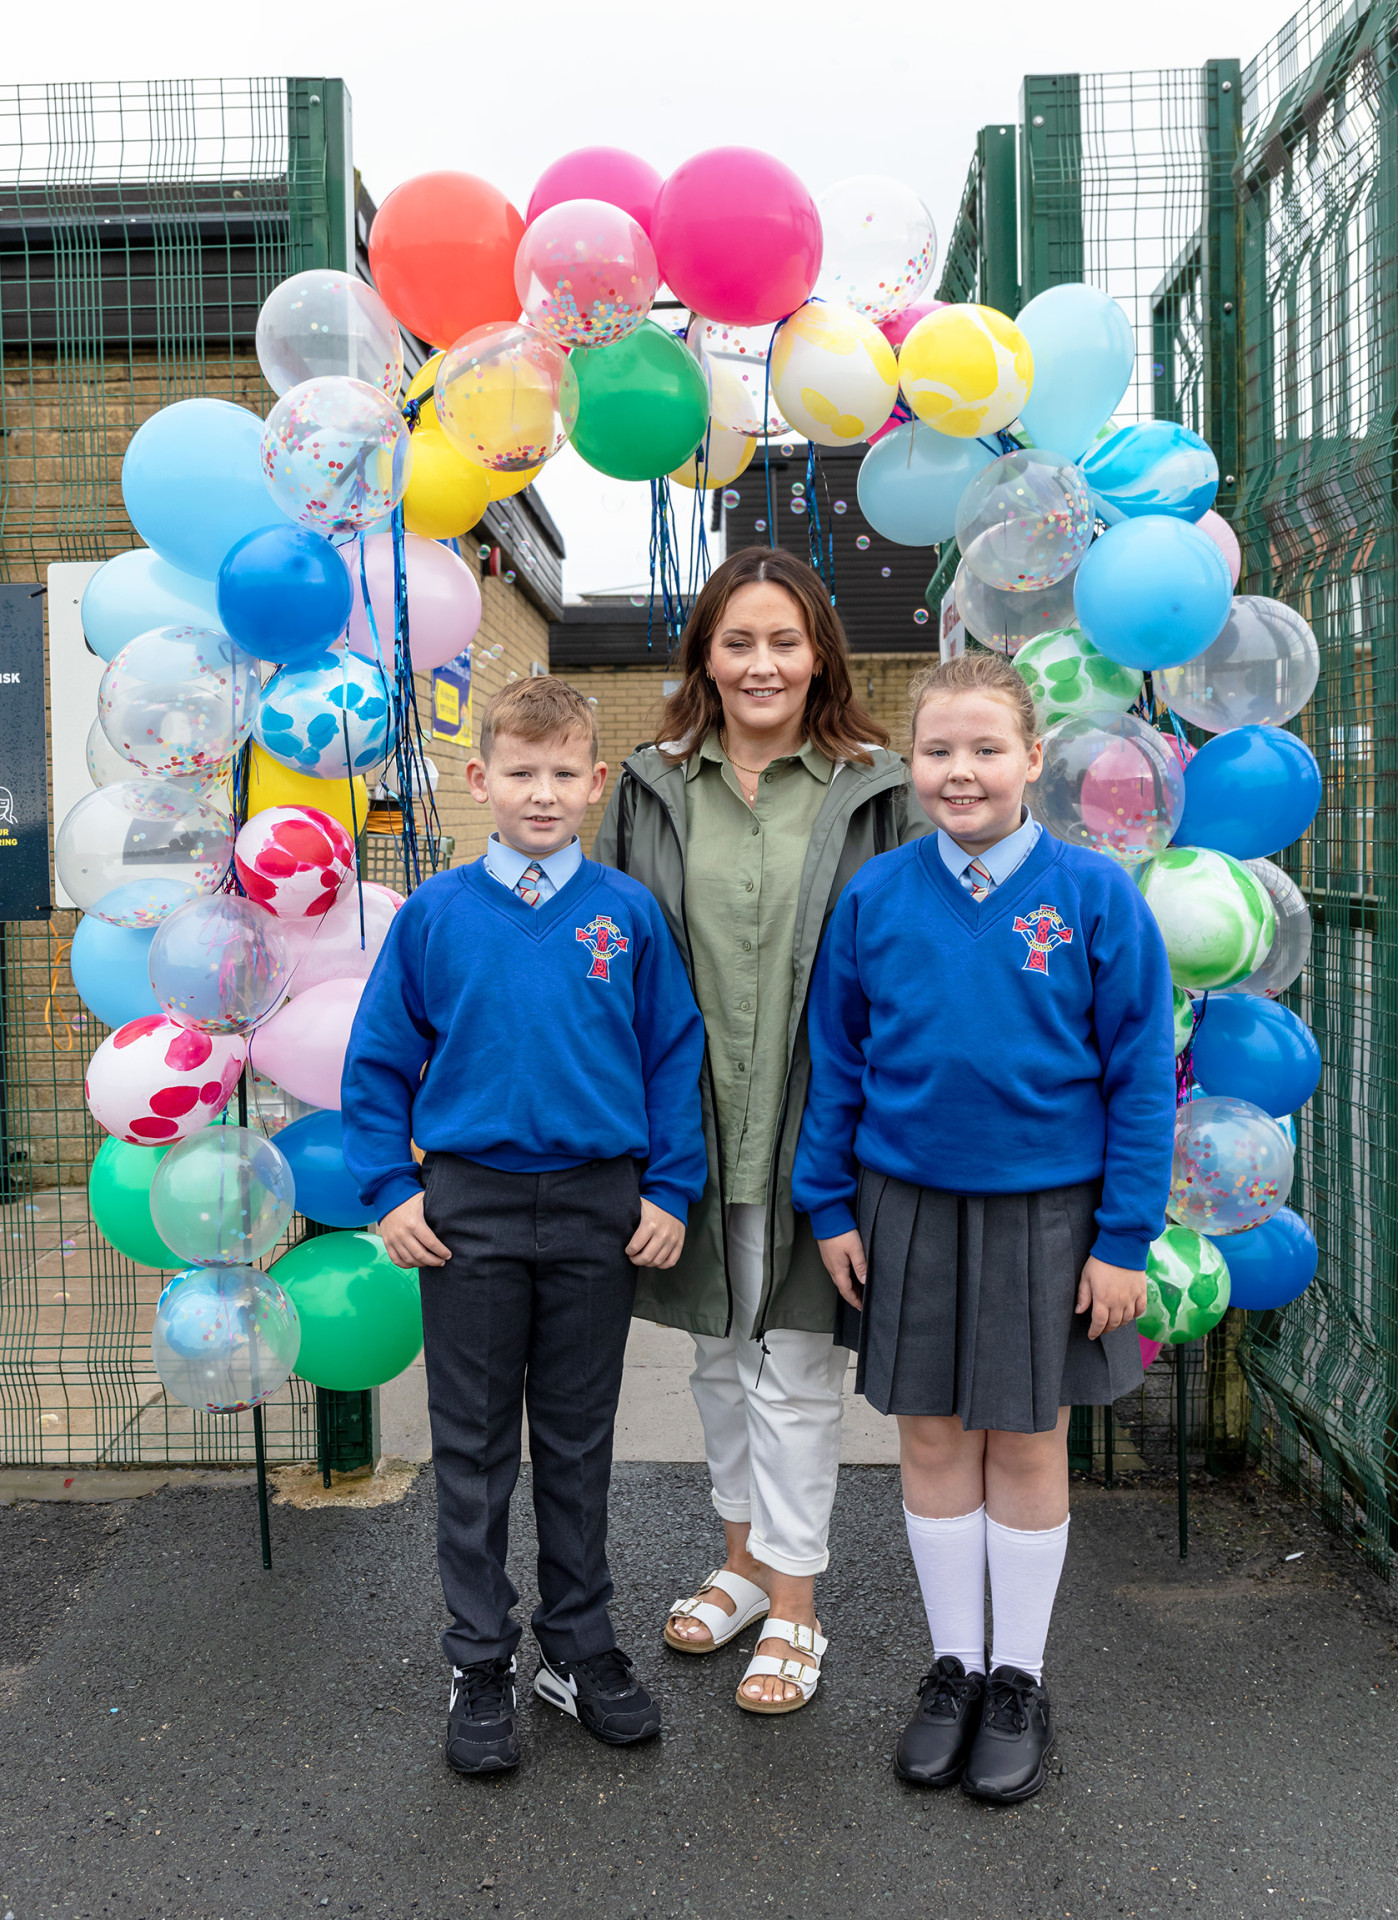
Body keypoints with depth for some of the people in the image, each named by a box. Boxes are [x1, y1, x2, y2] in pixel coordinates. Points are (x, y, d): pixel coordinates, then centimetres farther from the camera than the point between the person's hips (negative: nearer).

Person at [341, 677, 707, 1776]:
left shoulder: (630, 913, -1)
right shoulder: (435, 915, -2)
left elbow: (675, 1056, 3)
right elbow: (379, 1060, 4)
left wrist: (672, 1189, -1)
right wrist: (391, 1189, -3)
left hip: (601, 1210, 0)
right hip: (468, 1207, 0)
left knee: (579, 1442, 14)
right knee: (475, 1448, 9)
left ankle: (580, 1648, 30)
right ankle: (481, 1666, 24)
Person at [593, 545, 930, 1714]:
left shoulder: (875, 791, -4)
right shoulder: (652, 788, 4)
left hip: (814, 1128, -3)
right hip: (691, 1126, 4)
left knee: (795, 1371, 5)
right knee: (719, 1357, 18)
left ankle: (793, 1610, 22)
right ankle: (745, 1557, 39)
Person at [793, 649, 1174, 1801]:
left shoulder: (1095, 895, -8)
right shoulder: (874, 895, -2)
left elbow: (1141, 1073, -6)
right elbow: (835, 1058, 5)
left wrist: (1125, 1238, -7)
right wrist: (830, 1205, 3)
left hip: (1045, 1213, -2)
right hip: (909, 1208, 2)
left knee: (1026, 1445, 11)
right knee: (933, 1438, 12)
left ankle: (1021, 1682, 30)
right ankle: (954, 1667, 31)